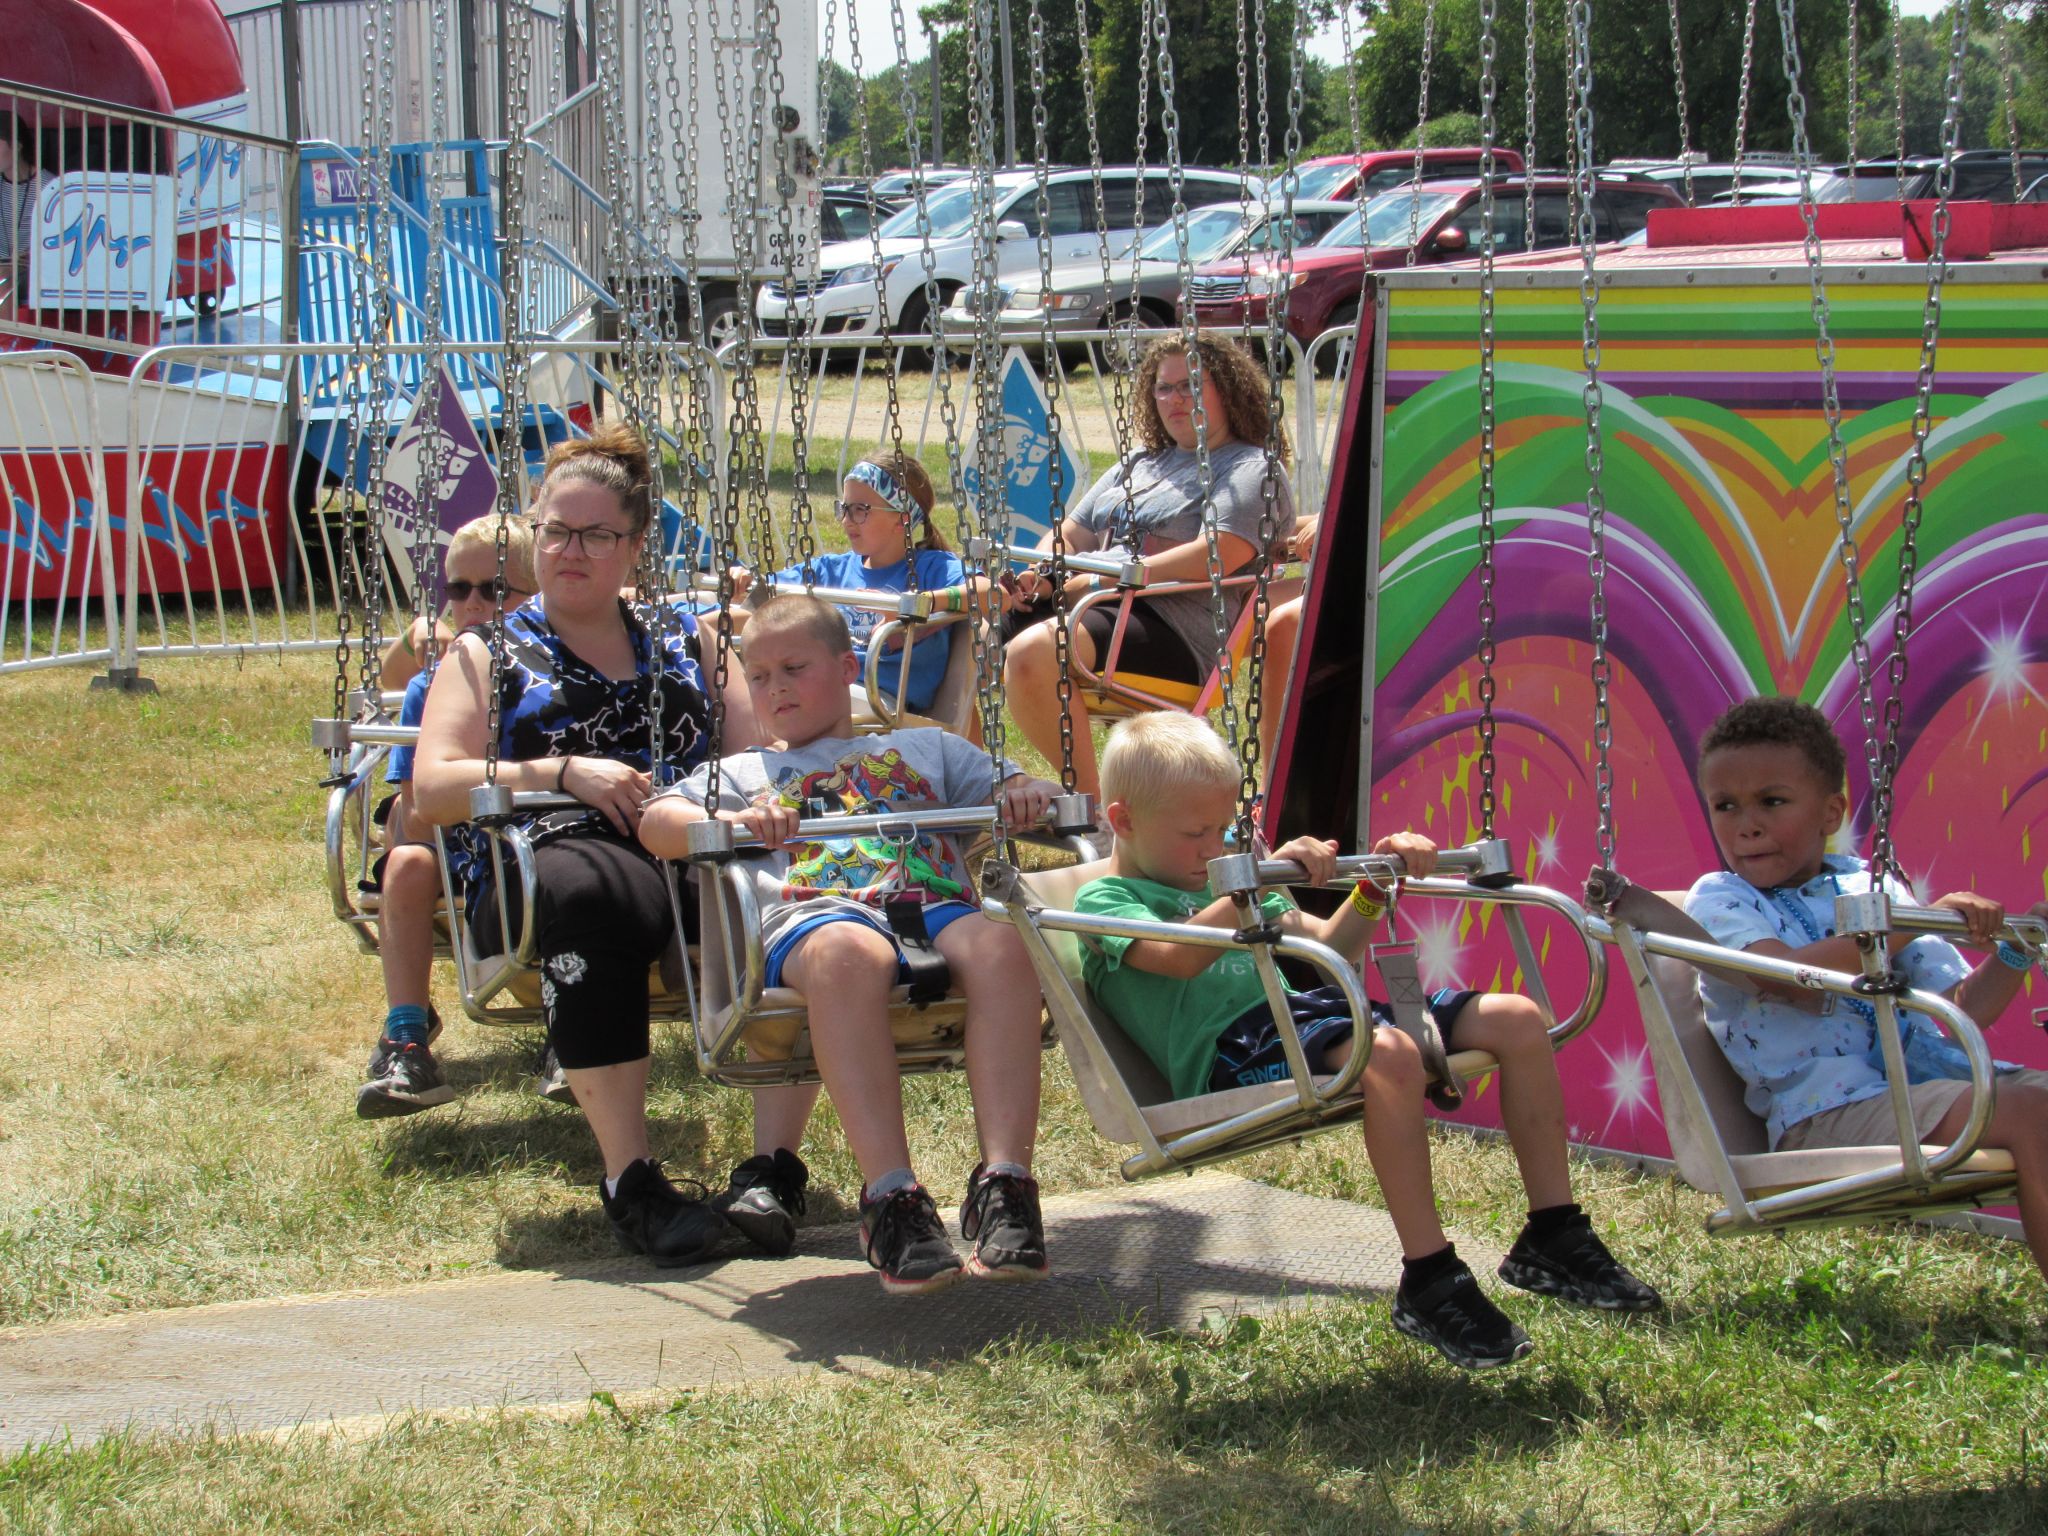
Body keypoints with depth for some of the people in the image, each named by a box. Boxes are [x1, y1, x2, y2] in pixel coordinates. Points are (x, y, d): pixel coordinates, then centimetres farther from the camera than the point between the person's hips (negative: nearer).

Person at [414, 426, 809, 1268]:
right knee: (591, 899, -42)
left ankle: (771, 1167, -31)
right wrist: (563, 773, -10)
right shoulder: (487, 654, 19)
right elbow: (431, 789, 5)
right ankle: (630, 1183, -36)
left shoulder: (683, 643, 26)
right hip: (554, 858, -2)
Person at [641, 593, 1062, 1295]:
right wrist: (731, 822, -6)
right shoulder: (744, 773, 34)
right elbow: (656, 821, 17)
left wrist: (1027, 792, 3)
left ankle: (1005, 1181, -43)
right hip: (814, 913, -2)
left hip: (935, 907, 2)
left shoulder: (926, 748, 37)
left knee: (999, 946, -36)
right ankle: (890, 1196, -47)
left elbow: (1006, 789, 29)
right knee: (849, 953, -42)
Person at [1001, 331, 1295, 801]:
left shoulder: (1251, 469, 3)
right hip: (1085, 606, 9)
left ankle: (1090, 798, -25)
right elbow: (1074, 534, 28)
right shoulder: (1139, 464, 29)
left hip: (1176, 633, -9)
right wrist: (1043, 578, 3)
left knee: (1032, 651, -35)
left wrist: (1104, 580, -15)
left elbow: (1219, 556, -14)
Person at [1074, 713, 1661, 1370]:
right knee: (1388, 1055, -39)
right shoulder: (1103, 902, 1)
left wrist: (1375, 889, 14)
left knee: (1517, 1020, -1)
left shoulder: (1219, 882, 28)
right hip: (1232, 1050, -9)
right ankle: (1429, 1283, -32)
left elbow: (1326, 948, 31)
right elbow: (1180, 956, -21)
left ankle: (1554, 1238, 4)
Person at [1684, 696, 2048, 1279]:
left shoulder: (1871, 887, 20)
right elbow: (1797, 980, -17)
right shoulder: (1717, 899, 3)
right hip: (1824, 1112, -7)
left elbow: (1962, 1009, 20)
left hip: (1930, 1074, 7)